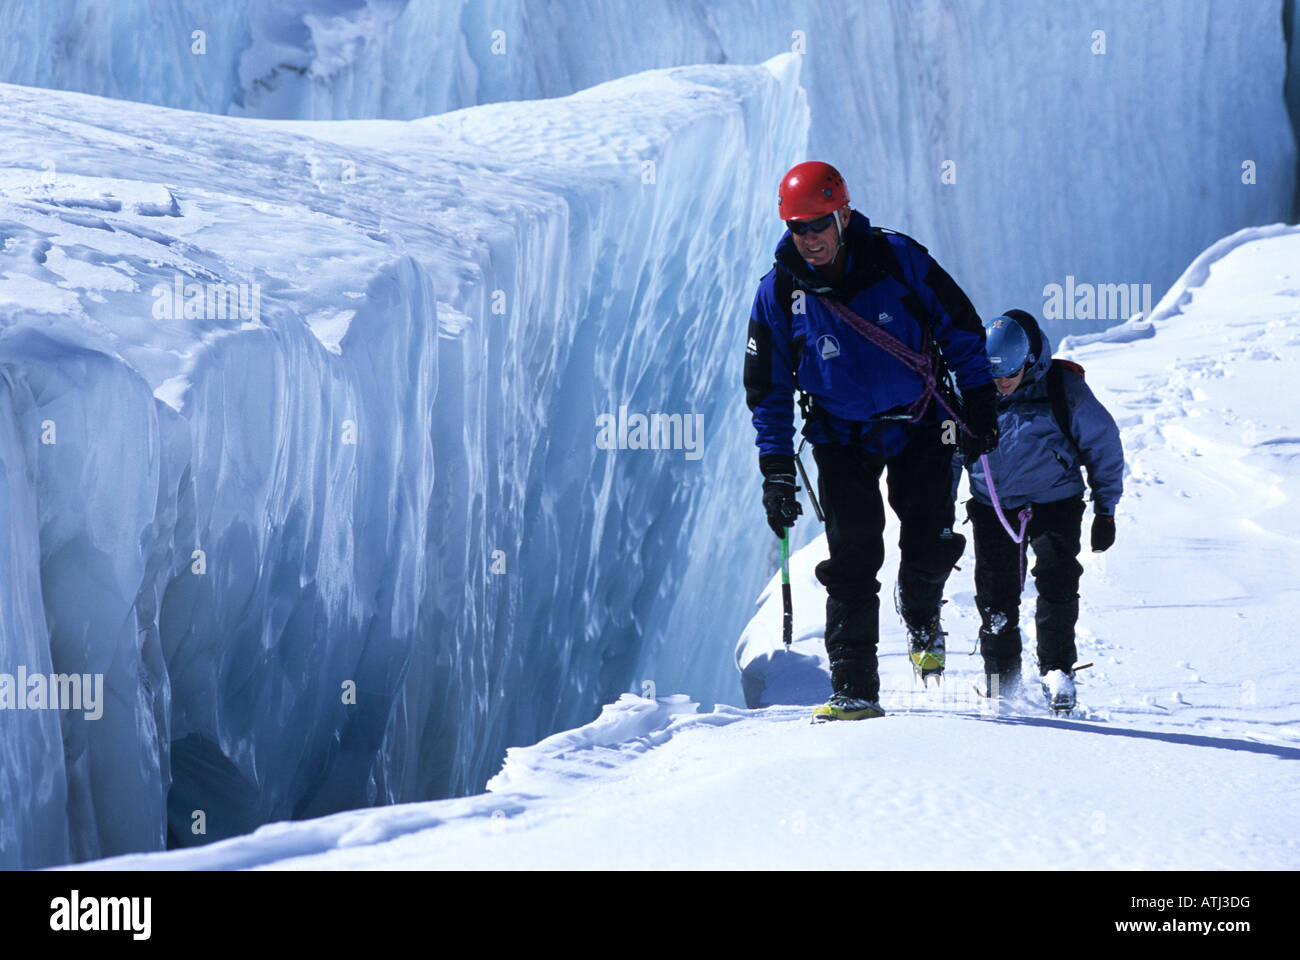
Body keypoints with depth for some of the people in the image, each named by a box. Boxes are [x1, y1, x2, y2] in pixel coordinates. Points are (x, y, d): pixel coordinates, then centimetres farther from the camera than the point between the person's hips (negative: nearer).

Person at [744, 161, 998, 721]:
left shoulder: (899, 261, -13)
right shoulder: (779, 293, -10)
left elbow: (961, 330, -1)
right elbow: (767, 389, -1)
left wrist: (980, 406, -1)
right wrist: (776, 472, -5)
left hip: (919, 427, 0)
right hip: (842, 438, 0)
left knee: (931, 543, -7)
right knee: (852, 559, -8)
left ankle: (921, 617, 28)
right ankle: (853, 689, -3)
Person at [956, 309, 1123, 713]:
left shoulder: (1064, 388, -10)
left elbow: (1103, 446, 1)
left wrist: (1105, 510, 2)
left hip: (1054, 502, -2)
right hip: (993, 506, 2)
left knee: (1057, 580, -17)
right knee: (995, 592, -2)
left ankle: (1057, 671, -7)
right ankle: (1002, 683, 10)